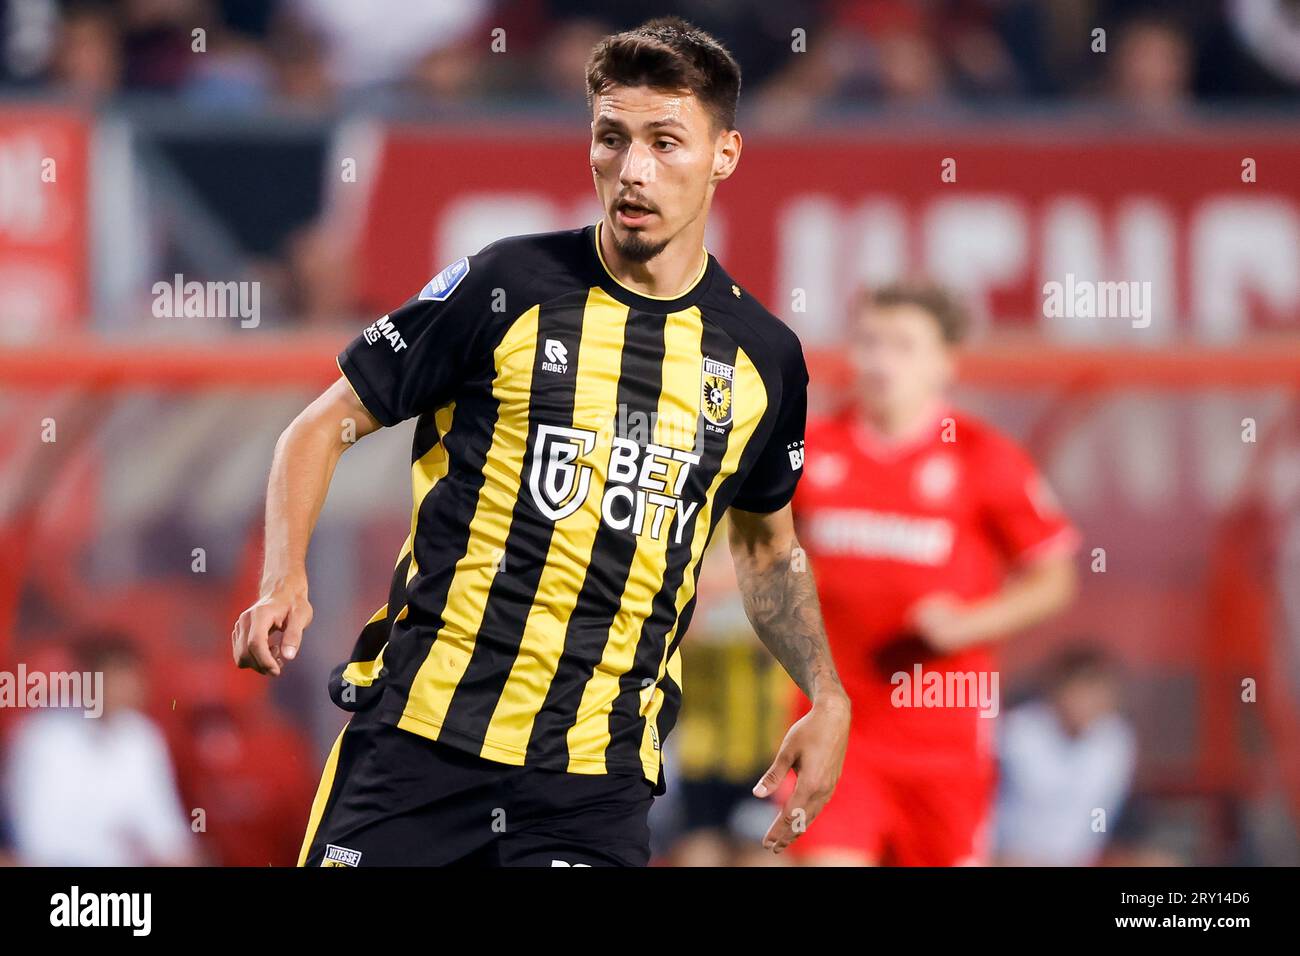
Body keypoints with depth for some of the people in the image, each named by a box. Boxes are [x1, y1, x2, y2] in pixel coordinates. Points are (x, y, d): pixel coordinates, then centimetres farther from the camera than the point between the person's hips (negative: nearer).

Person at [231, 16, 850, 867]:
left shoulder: (764, 357, 8)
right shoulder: (506, 288, -3)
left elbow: (767, 544, 25)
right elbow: (325, 427, 3)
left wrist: (827, 698, 14)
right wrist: (285, 580, -13)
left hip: (598, 769, 2)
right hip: (418, 731, -2)